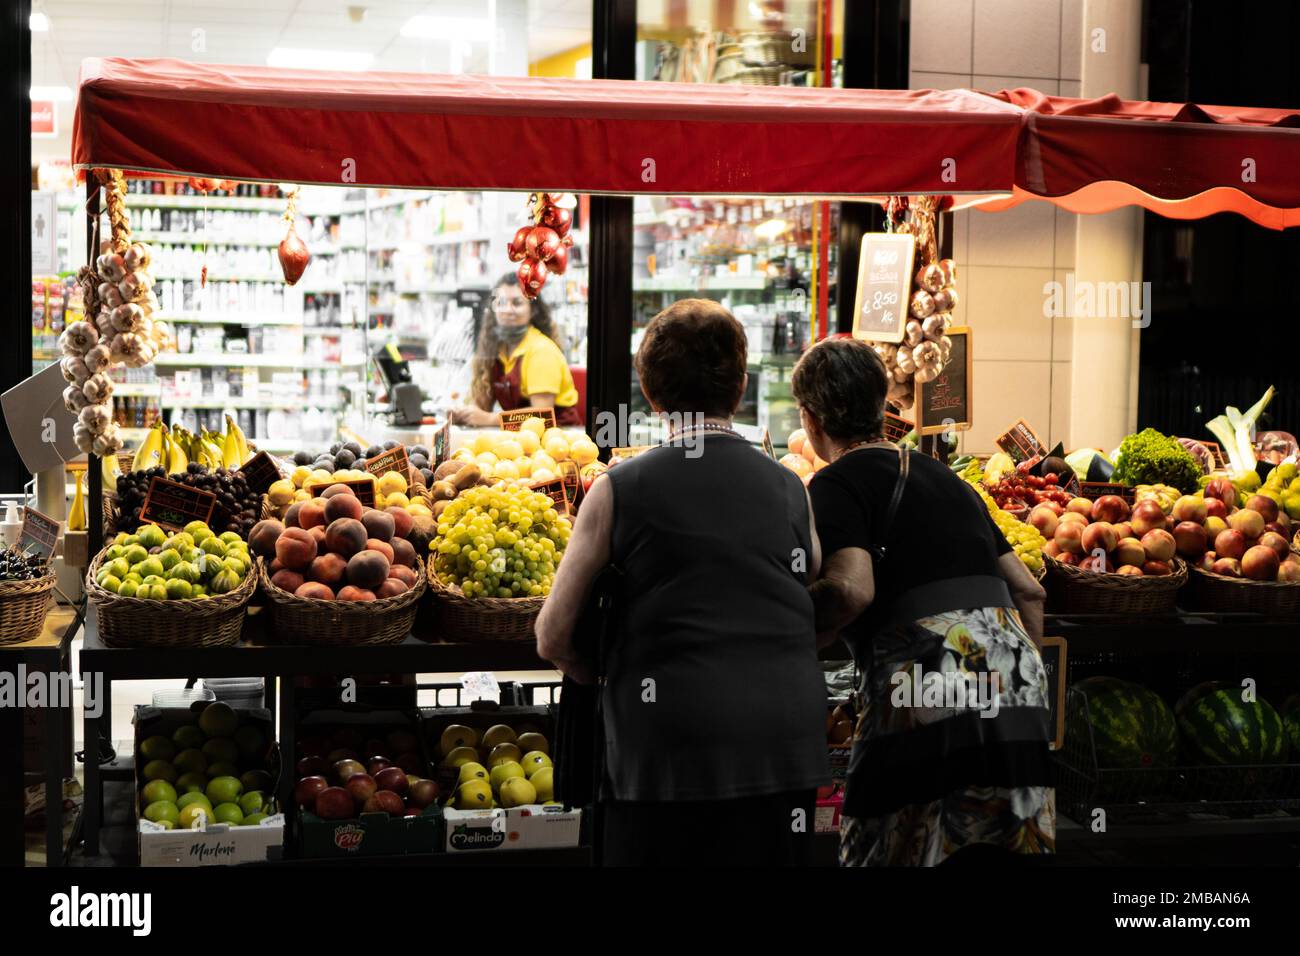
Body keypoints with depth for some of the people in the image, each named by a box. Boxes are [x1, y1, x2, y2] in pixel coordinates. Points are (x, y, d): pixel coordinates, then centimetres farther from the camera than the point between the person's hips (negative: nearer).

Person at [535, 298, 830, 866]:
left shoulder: (619, 489, -2)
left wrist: (611, 677, 17)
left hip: (672, 742, -3)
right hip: (785, 744, 3)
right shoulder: (791, 490, 7)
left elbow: (552, 637, 0)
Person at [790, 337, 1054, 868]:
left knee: (894, 853, 2)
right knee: (1002, 851, 12)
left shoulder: (836, 485, -1)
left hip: (928, 702, -7)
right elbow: (1028, 591, 22)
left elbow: (850, 589, -20)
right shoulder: (941, 475, 22)